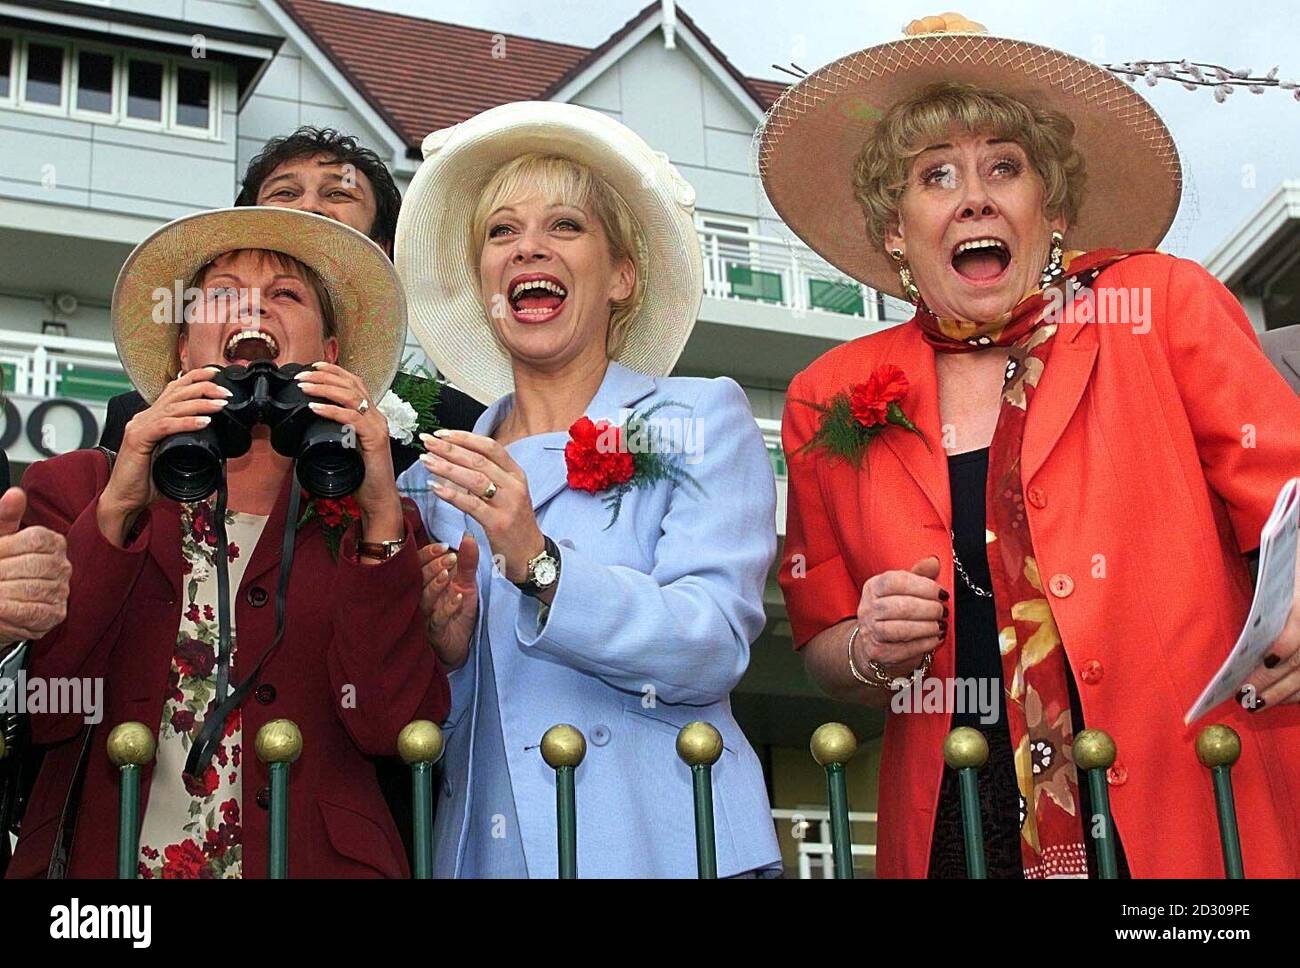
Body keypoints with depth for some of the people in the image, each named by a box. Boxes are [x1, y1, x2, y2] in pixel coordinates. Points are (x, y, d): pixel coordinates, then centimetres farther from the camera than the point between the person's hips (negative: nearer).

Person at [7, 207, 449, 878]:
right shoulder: (74, 490, 10)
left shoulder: (365, 521, 9)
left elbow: (391, 726, -4)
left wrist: (381, 516, -11)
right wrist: (116, 510, -9)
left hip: (308, 859, -1)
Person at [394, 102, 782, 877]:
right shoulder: (438, 478, 11)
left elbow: (712, 650, -12)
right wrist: (445, 646, -7)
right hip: (482, 850, 3)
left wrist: (539, 566, -24)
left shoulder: (701, 421, 1)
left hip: (658, 845, -3)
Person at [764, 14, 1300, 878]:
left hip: (1206, 819, -2)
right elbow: (822, 638, 15)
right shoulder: (835, 401, 6)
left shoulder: (1159, 305, 0)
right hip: (957, 831, 2)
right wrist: (871, 653, -8)